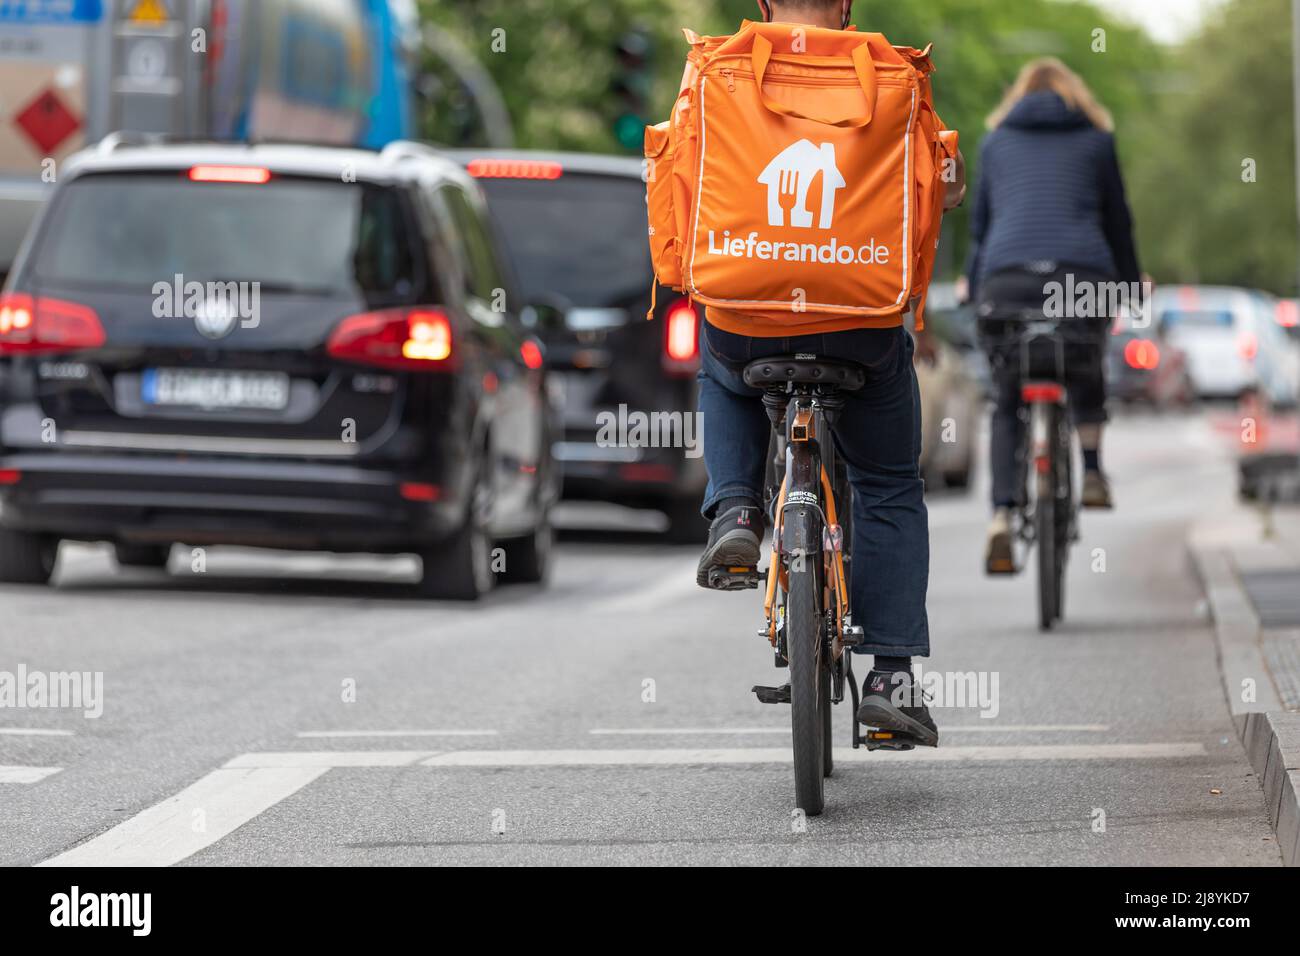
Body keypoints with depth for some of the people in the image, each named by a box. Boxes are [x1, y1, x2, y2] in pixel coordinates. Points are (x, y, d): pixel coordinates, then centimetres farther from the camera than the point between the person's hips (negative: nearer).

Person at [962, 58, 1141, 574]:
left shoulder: (996, 141, 22)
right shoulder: (1096, 141, 19)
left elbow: (980, 221, 27)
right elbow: (1117, 221, 23)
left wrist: (972, 284, 42)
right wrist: (1132, 284, 38)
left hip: (1006, 278, 0)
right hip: (1084, 276, 0)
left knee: (1006, 403, 12)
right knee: (1087, 370, 31)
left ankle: (1002, 516, -5)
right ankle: (1092, 470, 17)